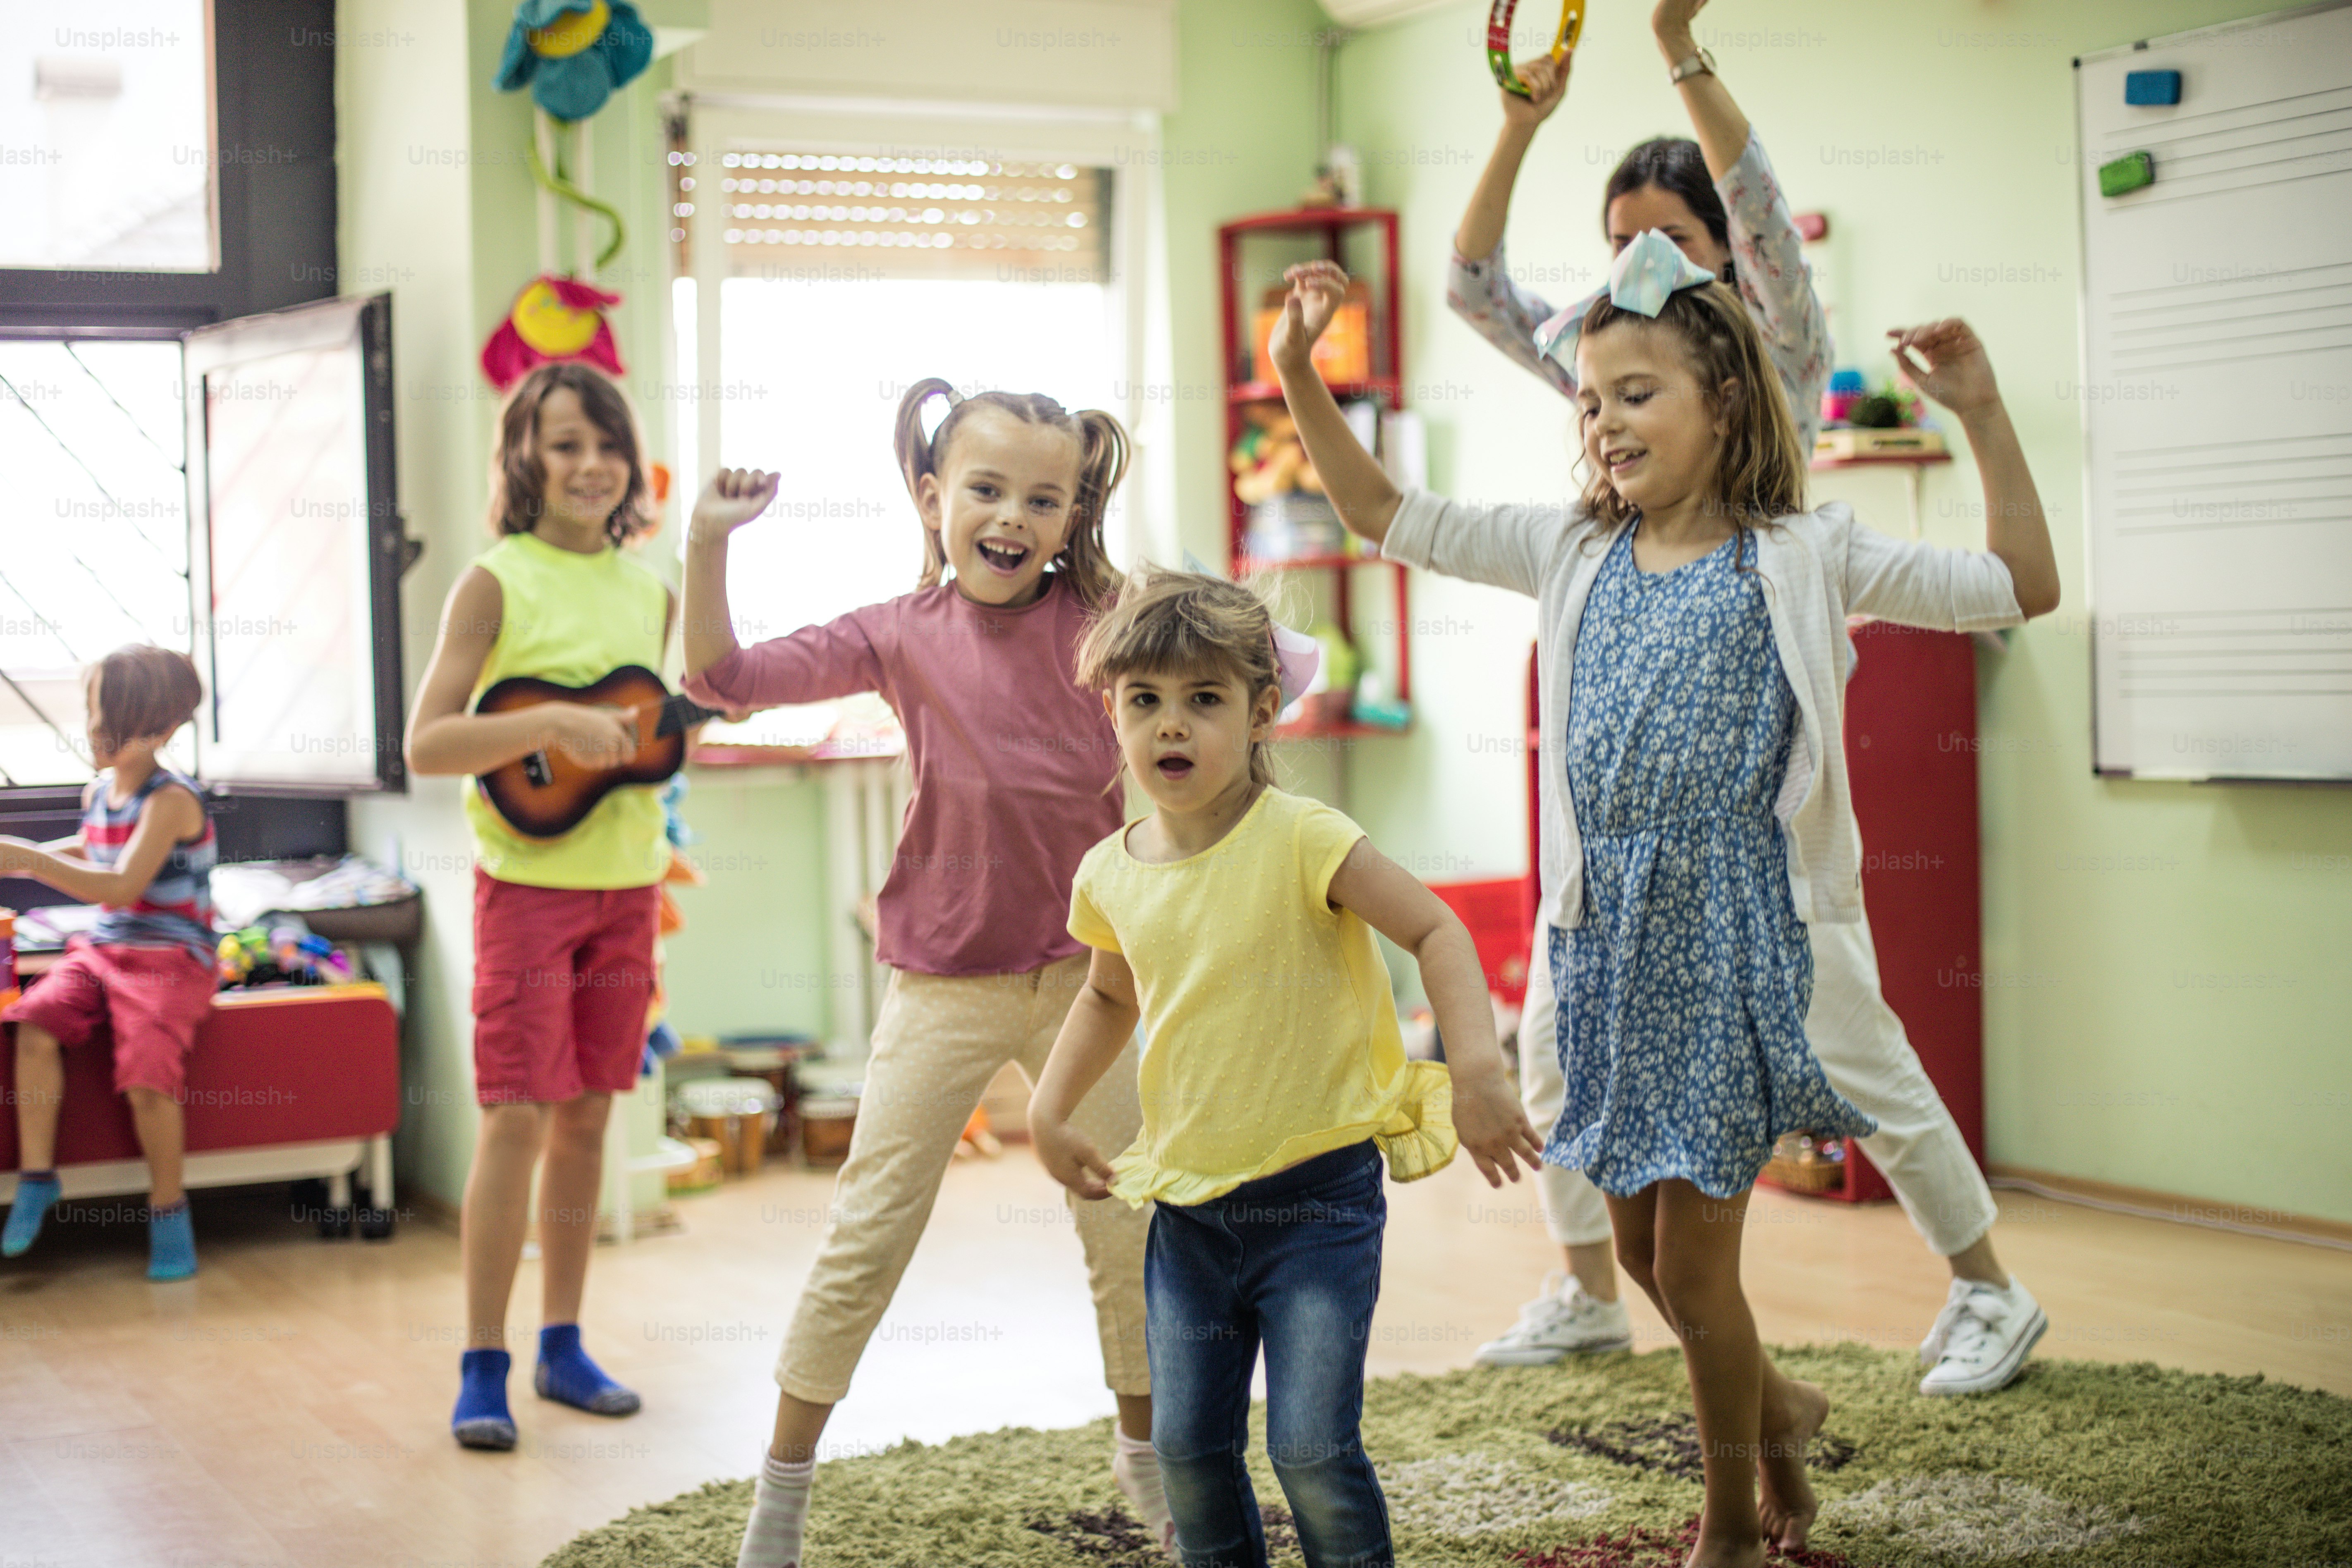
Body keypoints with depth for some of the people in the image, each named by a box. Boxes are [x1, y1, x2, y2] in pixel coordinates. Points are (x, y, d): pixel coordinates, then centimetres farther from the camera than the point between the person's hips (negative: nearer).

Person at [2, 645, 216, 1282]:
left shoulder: (171, 800, -15)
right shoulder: (98, 792, 10)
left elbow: (123, 887, -25)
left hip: (170, 959, -7)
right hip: (101, 950, 7)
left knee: (147, 1069, -26)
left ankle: (168, 1207, -7)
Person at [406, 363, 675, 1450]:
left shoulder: (649, 591, 9)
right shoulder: (498, 582, -8)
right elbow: (425, 745, -14)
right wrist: (549, 724, -26)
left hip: (627, 881, 6)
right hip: (530, 880, -5)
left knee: (587, 1115, 11)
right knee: (516, 1116, -8)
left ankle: (563, 1348, 21)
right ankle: (483, 1368, 1)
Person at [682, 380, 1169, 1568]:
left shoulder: (1101, 620, -4)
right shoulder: (902, 637, -3)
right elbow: (726, 679, -7)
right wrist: (708, 545, -17)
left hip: (1078, 970, 1)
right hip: (943, 985, -1)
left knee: (1126, 1225, 10)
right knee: (867, 1231, 2)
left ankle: (1146, 1454, 33)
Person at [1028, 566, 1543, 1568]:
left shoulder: (1301, 841, -14)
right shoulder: (1111, 874, 3)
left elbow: (1435, 931, -16)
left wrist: (1477, 1068, -28)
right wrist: (1050, 1111, 14)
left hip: (1317, 1193, -5)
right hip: (1187, 1206, 5)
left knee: (1311, 1446, -9)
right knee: (1187, 1446, 9)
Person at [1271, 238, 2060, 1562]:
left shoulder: (1799, 555, -3)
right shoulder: (1573, 552, 8)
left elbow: (2023, 592, -4)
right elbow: (1388, 517, 11)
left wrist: (1984, 417, -13)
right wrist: (1300, 377, 1)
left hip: (1731, 933, -5)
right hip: (1607, 934, 5)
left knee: (1692, 1263, 1)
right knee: (1637, 1241, 14)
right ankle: (1778, 1408, 43)